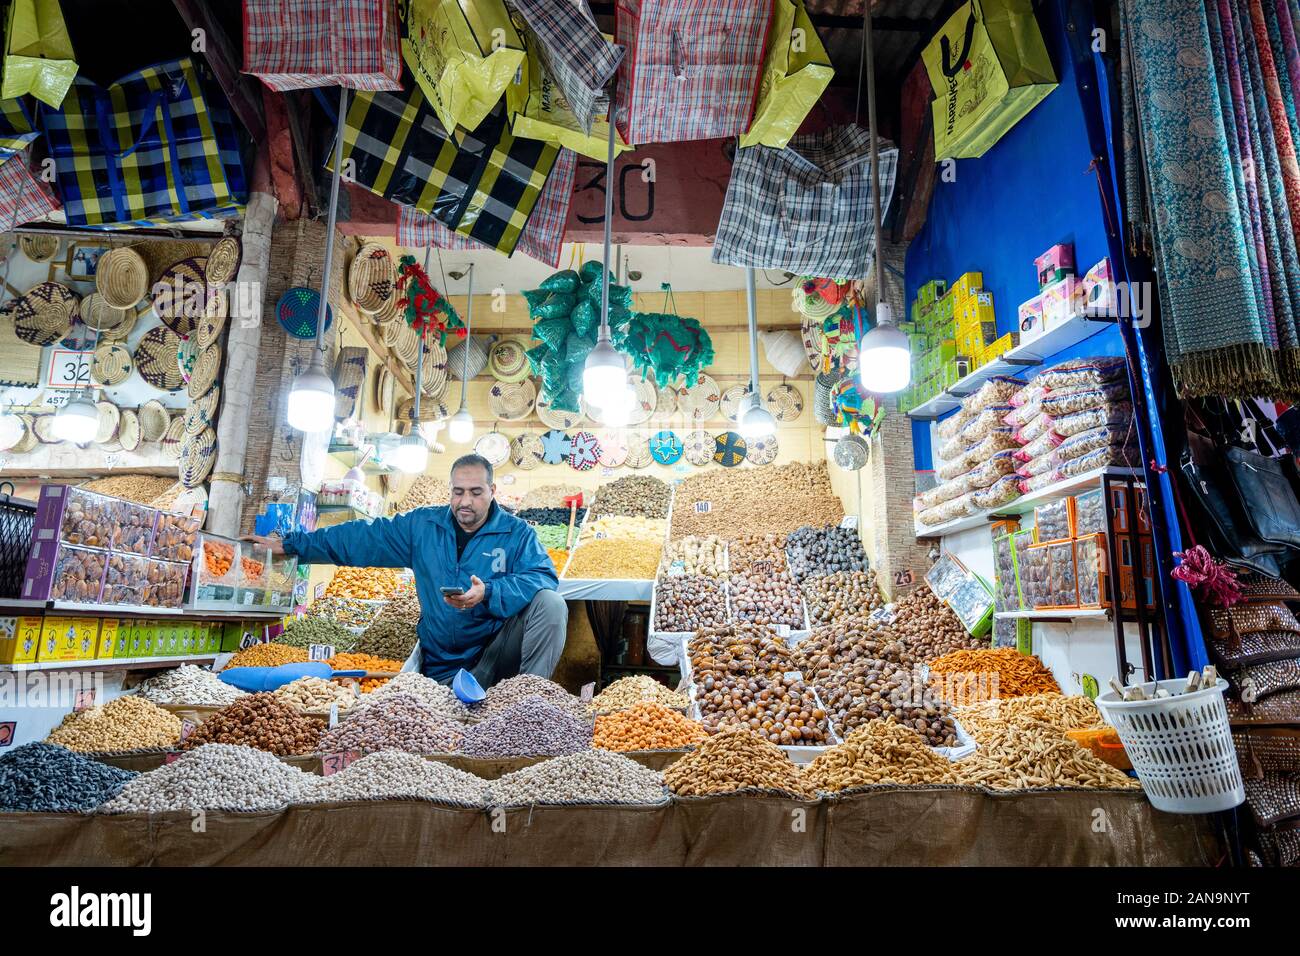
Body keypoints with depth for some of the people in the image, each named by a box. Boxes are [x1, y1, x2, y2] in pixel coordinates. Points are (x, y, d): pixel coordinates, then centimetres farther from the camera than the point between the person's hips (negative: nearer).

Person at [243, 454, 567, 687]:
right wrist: (289, 544, 13)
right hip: (443, 667, 1)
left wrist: (487, 593, -32)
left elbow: (543, 577, -17)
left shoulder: (517, 533, -3)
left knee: (550, 602, -26)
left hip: (498, 651, -1)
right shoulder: (422, 527, 7)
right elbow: (361, 538, 12)